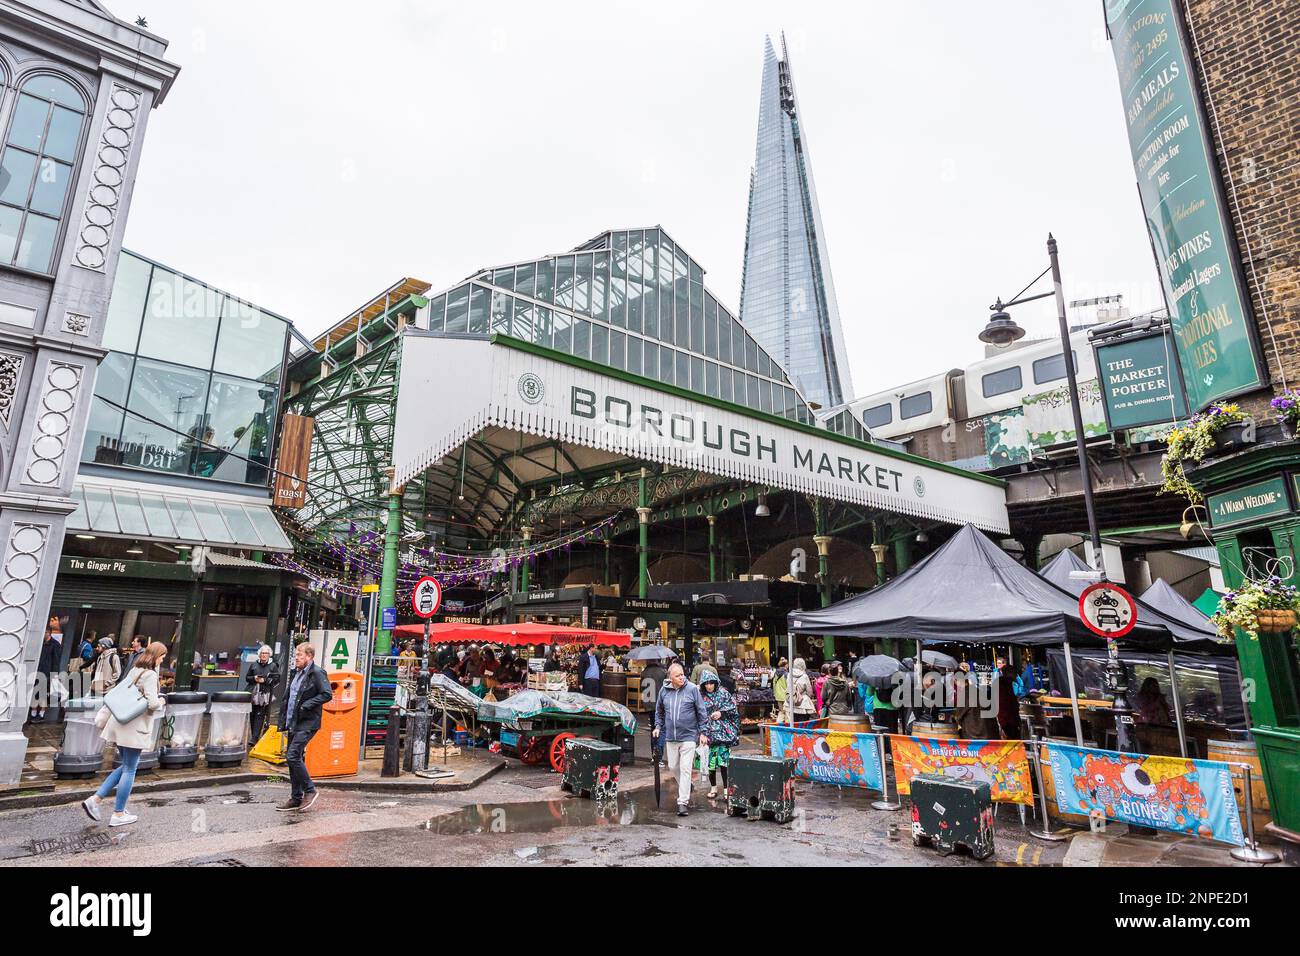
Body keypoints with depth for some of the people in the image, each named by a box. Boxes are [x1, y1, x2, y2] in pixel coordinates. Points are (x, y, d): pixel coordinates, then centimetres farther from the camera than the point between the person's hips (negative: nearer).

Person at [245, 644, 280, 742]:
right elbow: (247, 678, 15)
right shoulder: (254, 665, 12)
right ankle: (254, 736, 17)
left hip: (265, 695, -3)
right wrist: (254, 678, -5)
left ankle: (255, 738, -7)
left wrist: (265, 680, -12)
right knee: (251, 716, 5)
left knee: (260, 716, -7)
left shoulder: (273, 666, 3)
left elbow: (277, 680, -2)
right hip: (252, 694, 4)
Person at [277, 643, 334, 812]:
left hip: (307, 723, -9)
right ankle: (296, 798, 21)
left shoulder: (317, 673, -12)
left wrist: (306, 705, -20)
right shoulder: (295, 673, 14)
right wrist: (284, 723, 14)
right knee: (292, 759, 11)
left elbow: (327, 694, -19)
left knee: (293, 756, -14)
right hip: (293, 723, 9)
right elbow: (287, 698, 19)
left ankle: (310, 790, 2)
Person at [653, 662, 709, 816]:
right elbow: (659, 711, 19)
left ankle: (683, 802, -1)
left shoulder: (692, 689, -7)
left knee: (685, 769, -7)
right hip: (670, 737, 4)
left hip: (688, 736, -4)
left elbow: (702, 712, -1)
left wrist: (702, 732, -2)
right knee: (673, 767, 14)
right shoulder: (664, 691, 3)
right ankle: (687, 789, 39)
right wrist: (658, 726, 10)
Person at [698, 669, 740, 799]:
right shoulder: (700, 696, 0)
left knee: (723, 758, -5)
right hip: (708, 731, 1)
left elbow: (733, 708, 3)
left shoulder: (723, 693, 1)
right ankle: (713, 787, 20)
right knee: (710, 759, 4)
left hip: (723, 731, -1)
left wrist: (721, 713, -9)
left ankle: (726, 788, 6)